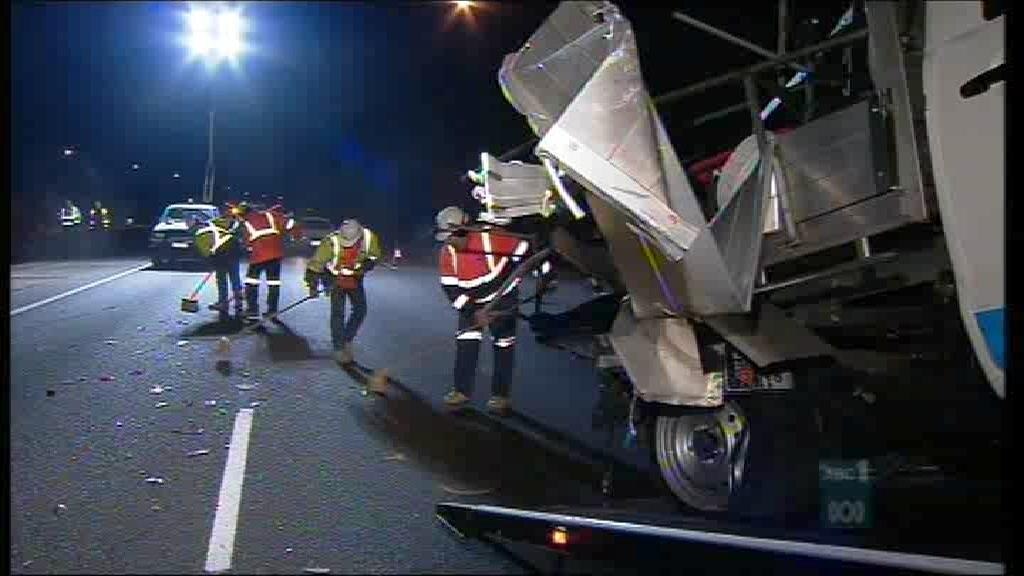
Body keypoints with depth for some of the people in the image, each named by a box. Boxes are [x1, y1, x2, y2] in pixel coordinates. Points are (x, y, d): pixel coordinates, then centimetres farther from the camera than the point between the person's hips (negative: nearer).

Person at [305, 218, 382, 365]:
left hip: (355, 279, 4)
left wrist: (367, 264, -20)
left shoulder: (369, 238, -21)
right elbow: (316, 263, -21)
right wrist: (313, 284, -21)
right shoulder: (331, 242, -29)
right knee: (338, 313, -10)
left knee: (360, 310, 4)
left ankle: (347, 340, 25)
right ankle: (339, 349, -2)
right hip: (336, 280, -4)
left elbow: (374, 255, -1)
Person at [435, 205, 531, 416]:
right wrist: (473, 312, -18)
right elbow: (450, 288, -10)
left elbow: (522, 250, -20)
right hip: (471, 301, 4)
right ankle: (462, 390, 8)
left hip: (503, 297, -4)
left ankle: (500, 395, 8)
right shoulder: (447, 252, -12)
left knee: (503, 343, -1)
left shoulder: (490, 237, -27)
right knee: (465, 342, -2)